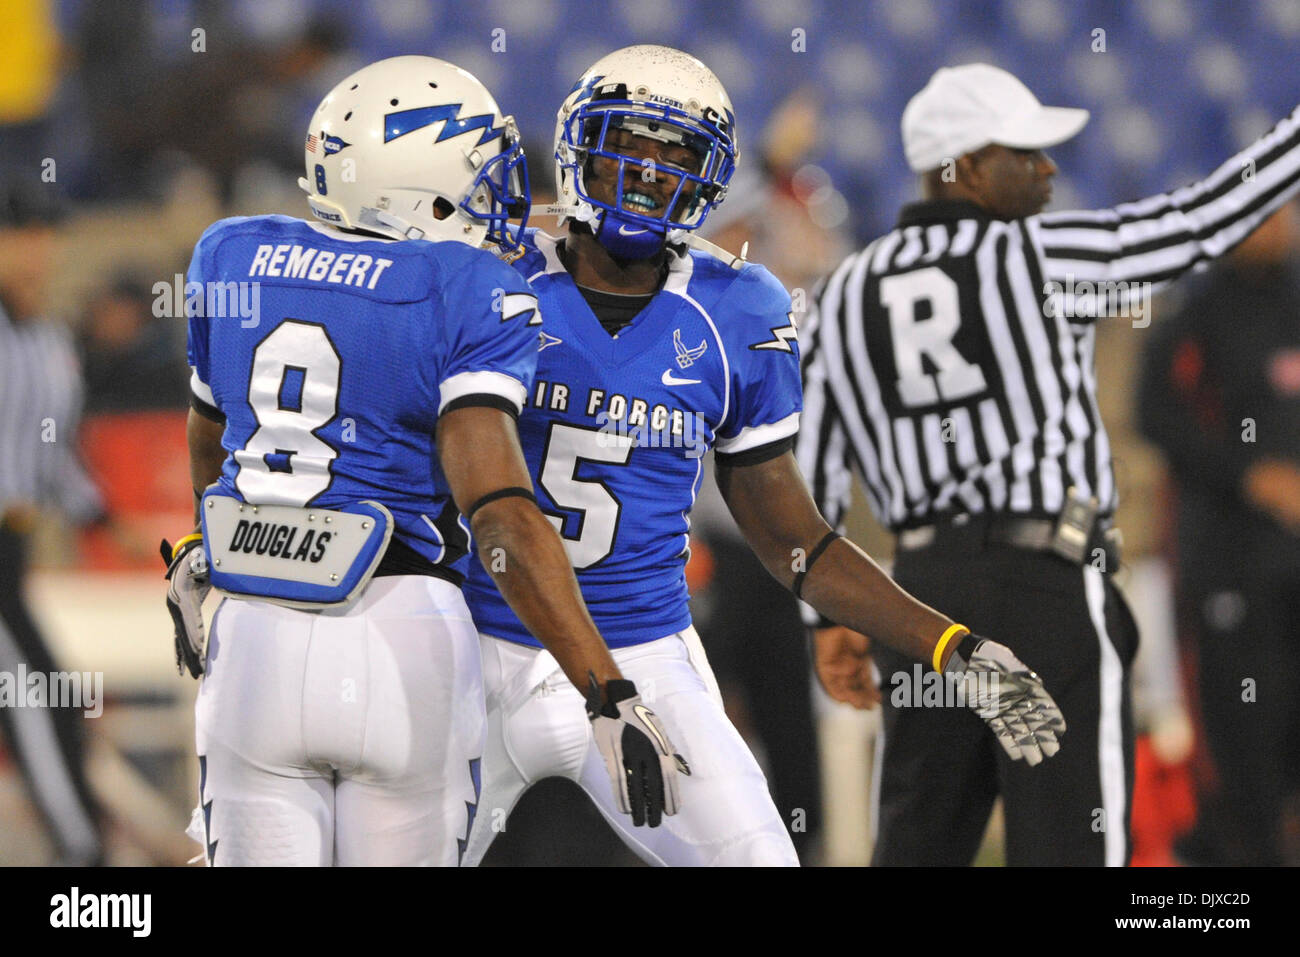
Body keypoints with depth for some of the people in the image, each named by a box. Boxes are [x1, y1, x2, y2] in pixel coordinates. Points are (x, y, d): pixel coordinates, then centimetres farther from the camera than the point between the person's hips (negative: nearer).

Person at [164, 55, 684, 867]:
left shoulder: (233, 257, 9)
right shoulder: (468, 296, -7)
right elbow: (499, 510, -18)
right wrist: (610, 695, -20)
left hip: (254, 647, 4)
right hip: (403, 640, -3)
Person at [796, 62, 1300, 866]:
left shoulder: (849, 293, 10)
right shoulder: (1039, 255, -5)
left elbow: (814, 474, 10)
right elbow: (1203, 221, -4)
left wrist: (830, 617, 15)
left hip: (921, 586, 6)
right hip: (1048, 588, -6)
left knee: (917, 845, 12)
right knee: (1071, 840, -4)